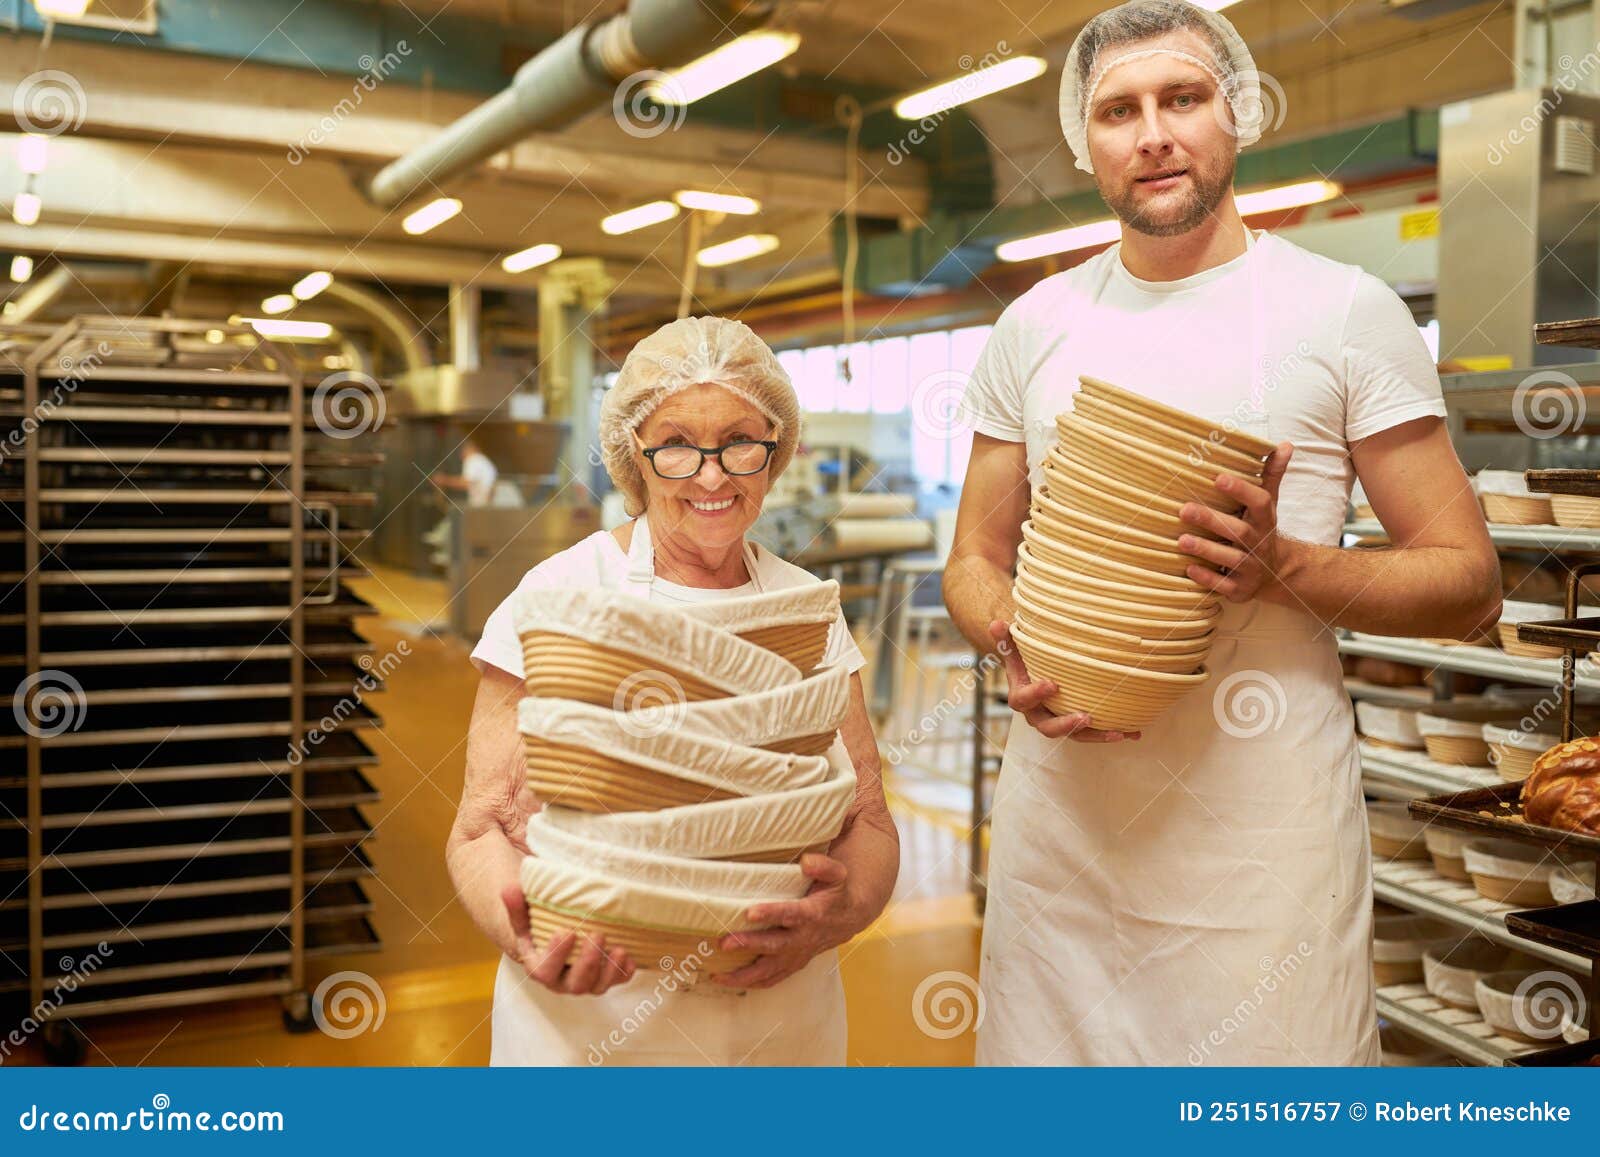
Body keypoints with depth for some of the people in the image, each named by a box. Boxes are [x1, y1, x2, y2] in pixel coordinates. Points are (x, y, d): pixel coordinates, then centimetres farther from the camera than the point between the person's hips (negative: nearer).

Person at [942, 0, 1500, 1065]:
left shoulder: (1345, 311, -1)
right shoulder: (1035, 327, 9)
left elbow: (1469, 582, -1)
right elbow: (977, 560, 14)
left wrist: (1285, 567, -18)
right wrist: (1019, 650, -8)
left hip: (1263, 813, -3)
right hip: (1063, 791, 3)